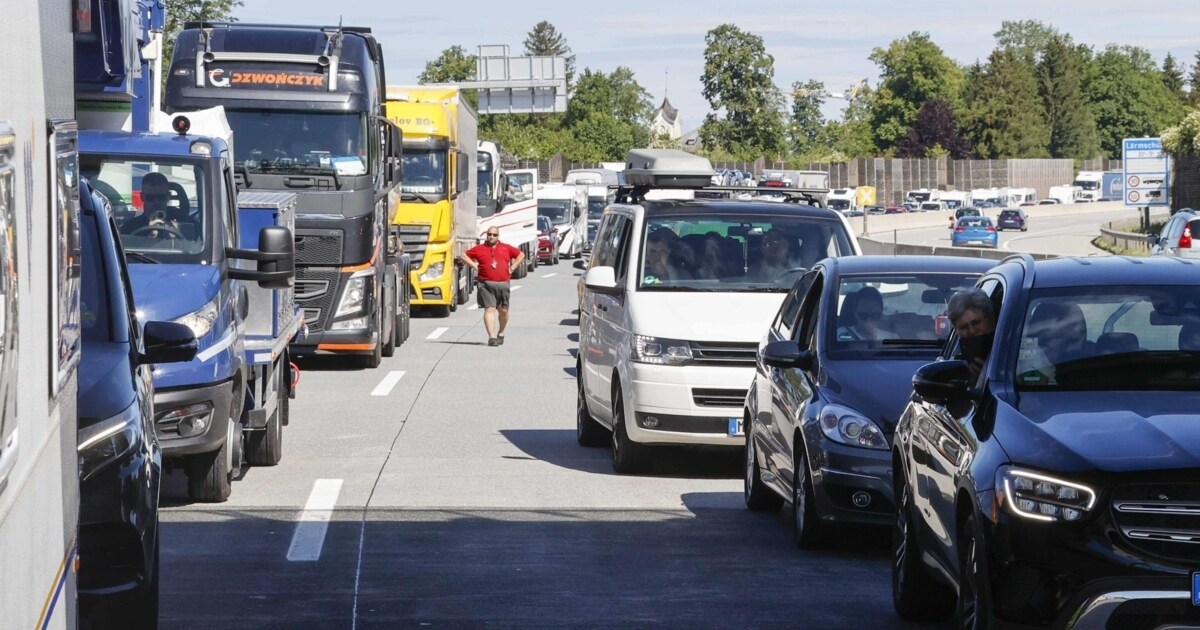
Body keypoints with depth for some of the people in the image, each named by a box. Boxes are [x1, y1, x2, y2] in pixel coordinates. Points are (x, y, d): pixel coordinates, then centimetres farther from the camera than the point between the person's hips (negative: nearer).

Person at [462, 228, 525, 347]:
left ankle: (501, 333, 31)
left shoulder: (506, 248, 12)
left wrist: (513, 267, 10)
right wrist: (474, 265, 3)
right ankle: (492, 337, -19)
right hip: (486, 284, -2)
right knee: (489, 309, -13)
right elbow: (464, 256, 15)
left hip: (503, 284, 2)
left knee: (503, 310, 9)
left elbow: (521, 255, 21)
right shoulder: (479, 249, 8)